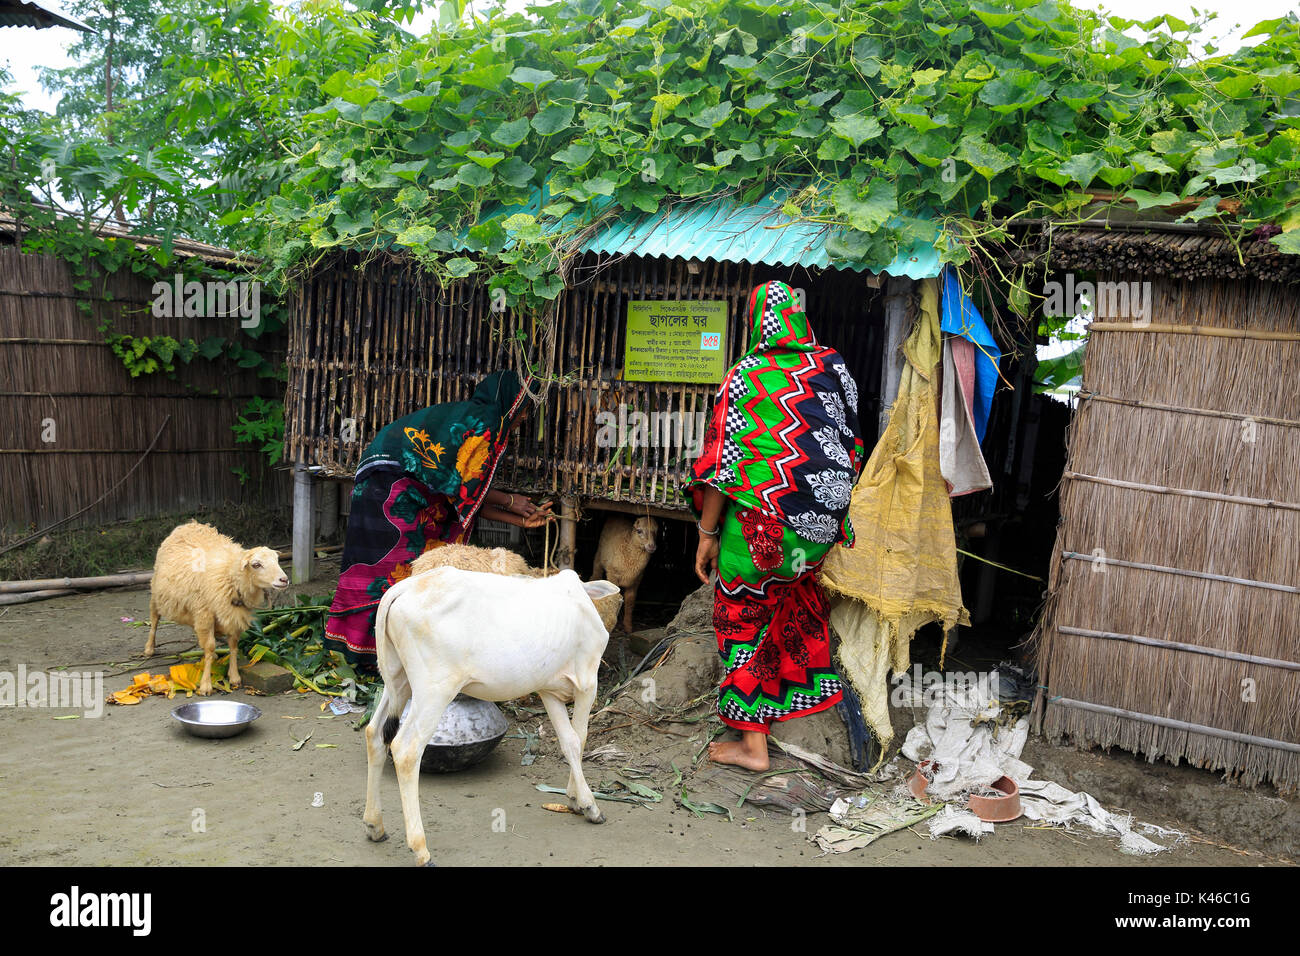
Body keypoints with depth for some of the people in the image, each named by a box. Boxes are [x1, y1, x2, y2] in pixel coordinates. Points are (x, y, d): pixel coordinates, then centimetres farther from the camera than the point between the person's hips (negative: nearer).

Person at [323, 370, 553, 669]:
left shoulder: (464, 416, 21)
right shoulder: (487, 421, -8)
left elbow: (466, 498, 16)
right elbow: (467, 488, -13)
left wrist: (518, 519, 15)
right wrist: (511, 501, 2)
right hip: (393, 485, -10)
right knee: (396, 567, -9)